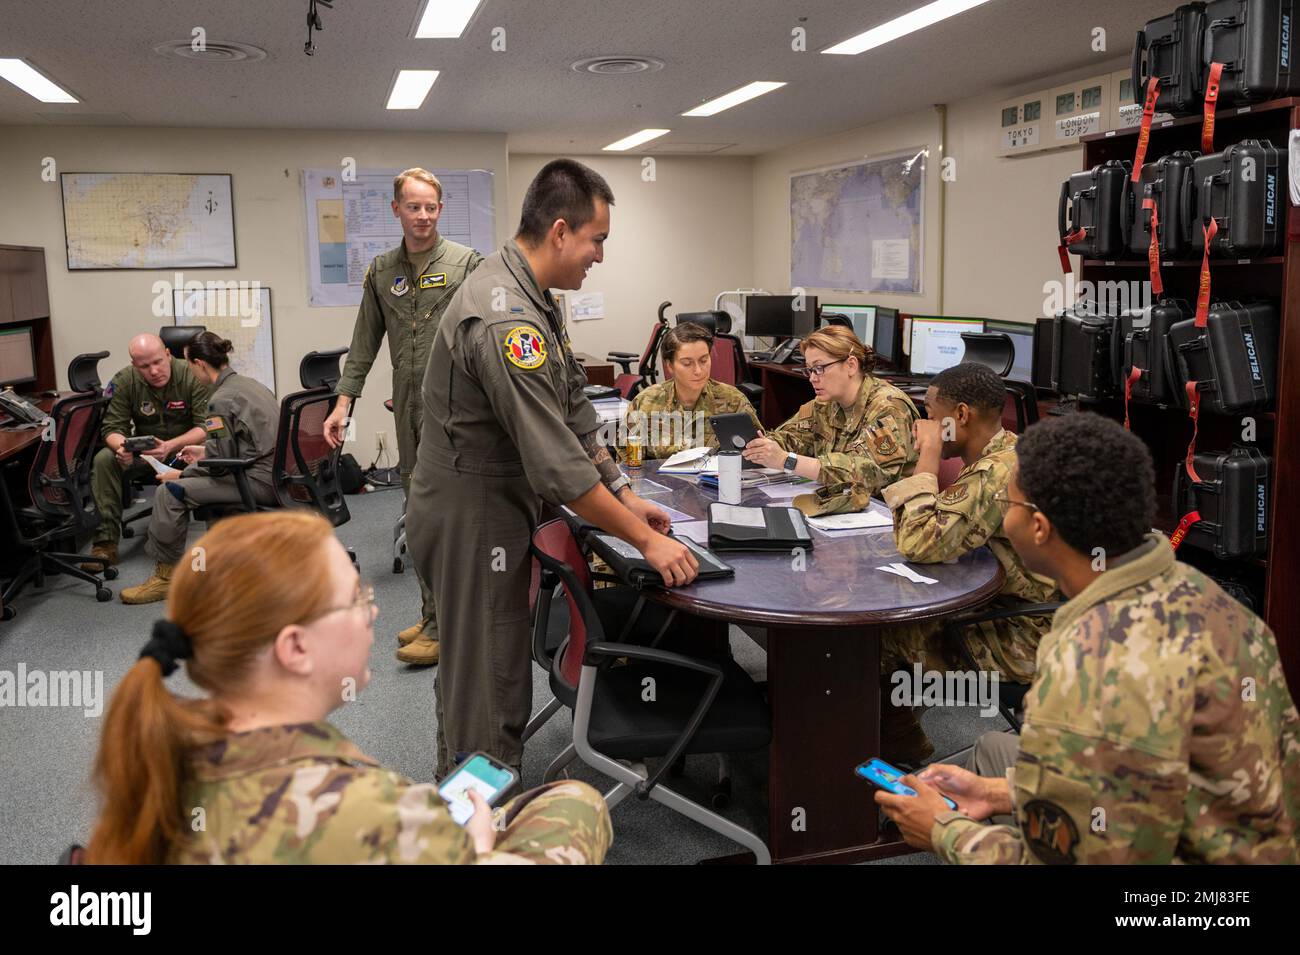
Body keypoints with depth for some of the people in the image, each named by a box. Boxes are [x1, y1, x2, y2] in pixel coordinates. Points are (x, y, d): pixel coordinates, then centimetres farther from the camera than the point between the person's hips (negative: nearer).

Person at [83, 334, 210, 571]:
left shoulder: (192, 376, -16)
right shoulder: (124, 381, -6)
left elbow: (206, 426, -19)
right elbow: (112, 427, -6)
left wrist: (170, 446, -35)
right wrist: (122, 446, -32)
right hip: (143, 449, 4)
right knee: (103, 460, -22)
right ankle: (105, 541, -17)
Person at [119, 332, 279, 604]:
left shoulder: (221, 400, -13)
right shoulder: (250, 384, 15)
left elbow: (221, 462, -13)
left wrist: (180, 475, 0)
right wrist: (205, 451, 29)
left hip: (259, 482, -10)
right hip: (274, 475, 10)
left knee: (170, 492, -6)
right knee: (200, 481, 30)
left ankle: (166, 574, 5)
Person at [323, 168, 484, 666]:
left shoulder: (466, 262, -1)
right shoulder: (382, 271, 14)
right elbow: (365, 340, 15)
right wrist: (344, 401, 8)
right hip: (408, 408, 6)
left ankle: (443, 626, -1)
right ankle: (433, 612, 21)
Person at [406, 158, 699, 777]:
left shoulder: (527, 292, 6)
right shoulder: (506, 321, -28)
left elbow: (573, 410, 10)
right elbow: (557, 465, -29)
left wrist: (623, 495, 6)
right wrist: (647, 541, -21)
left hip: (491, 508, 11)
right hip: (474, 522, -11)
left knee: (469, 671, 23)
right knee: (491, 689, 1)